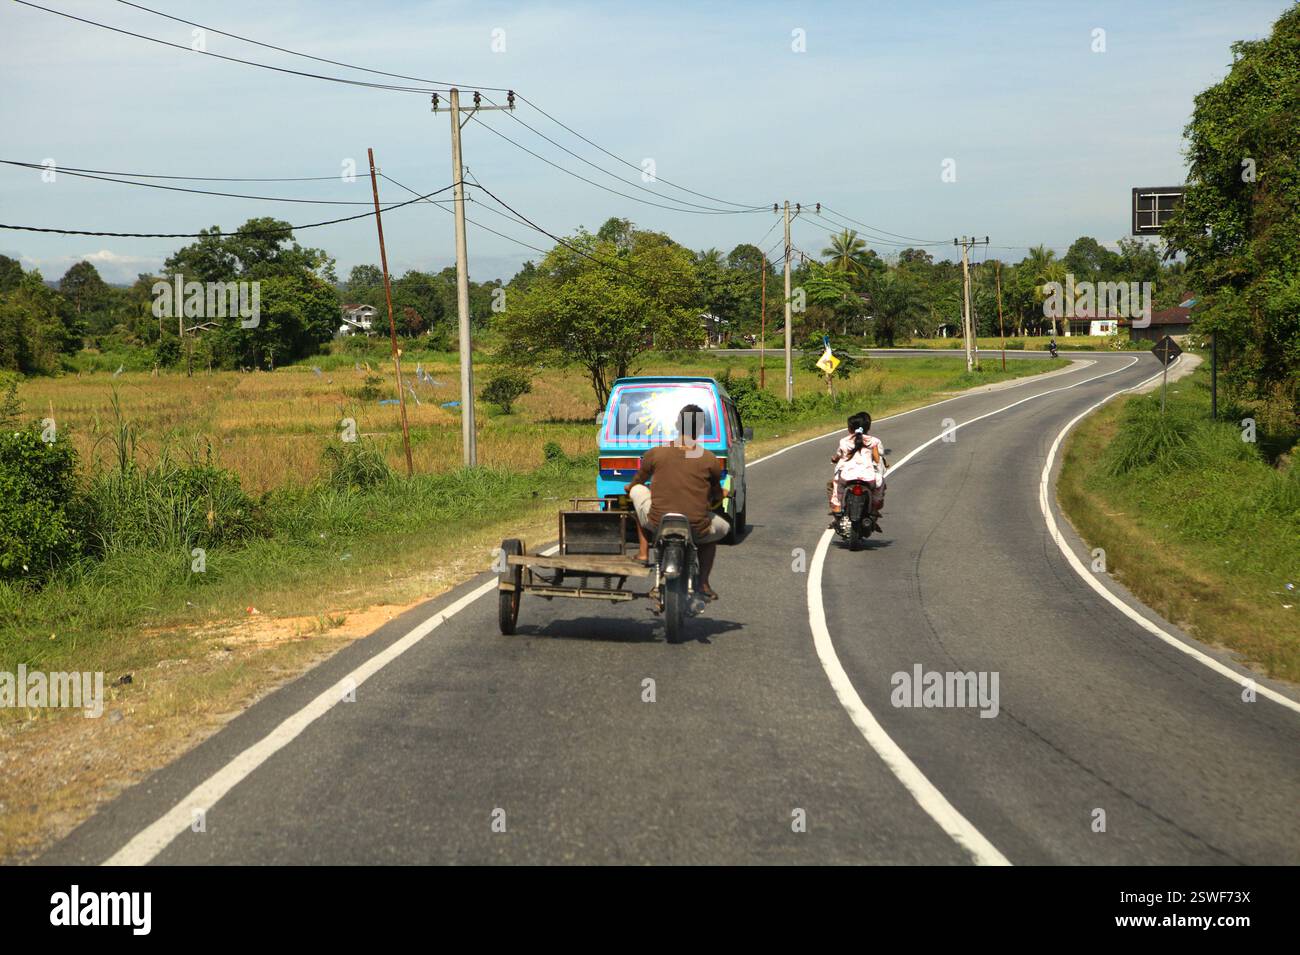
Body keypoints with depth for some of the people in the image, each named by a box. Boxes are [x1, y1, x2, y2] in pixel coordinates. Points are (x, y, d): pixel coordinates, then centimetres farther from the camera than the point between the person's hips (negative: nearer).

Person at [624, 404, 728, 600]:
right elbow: (716, 496, 11)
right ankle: (703, 583, 26)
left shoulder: (655, 454, -1)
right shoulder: (710, 460, -4)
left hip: (658, 523, 0)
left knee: (637, 490, 28)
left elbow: (636, 482, 17)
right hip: (697, 529, 0)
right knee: (721, 527, 35)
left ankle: (643, 553, 27)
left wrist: (629, 488, 42)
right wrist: (722, 494, 37)